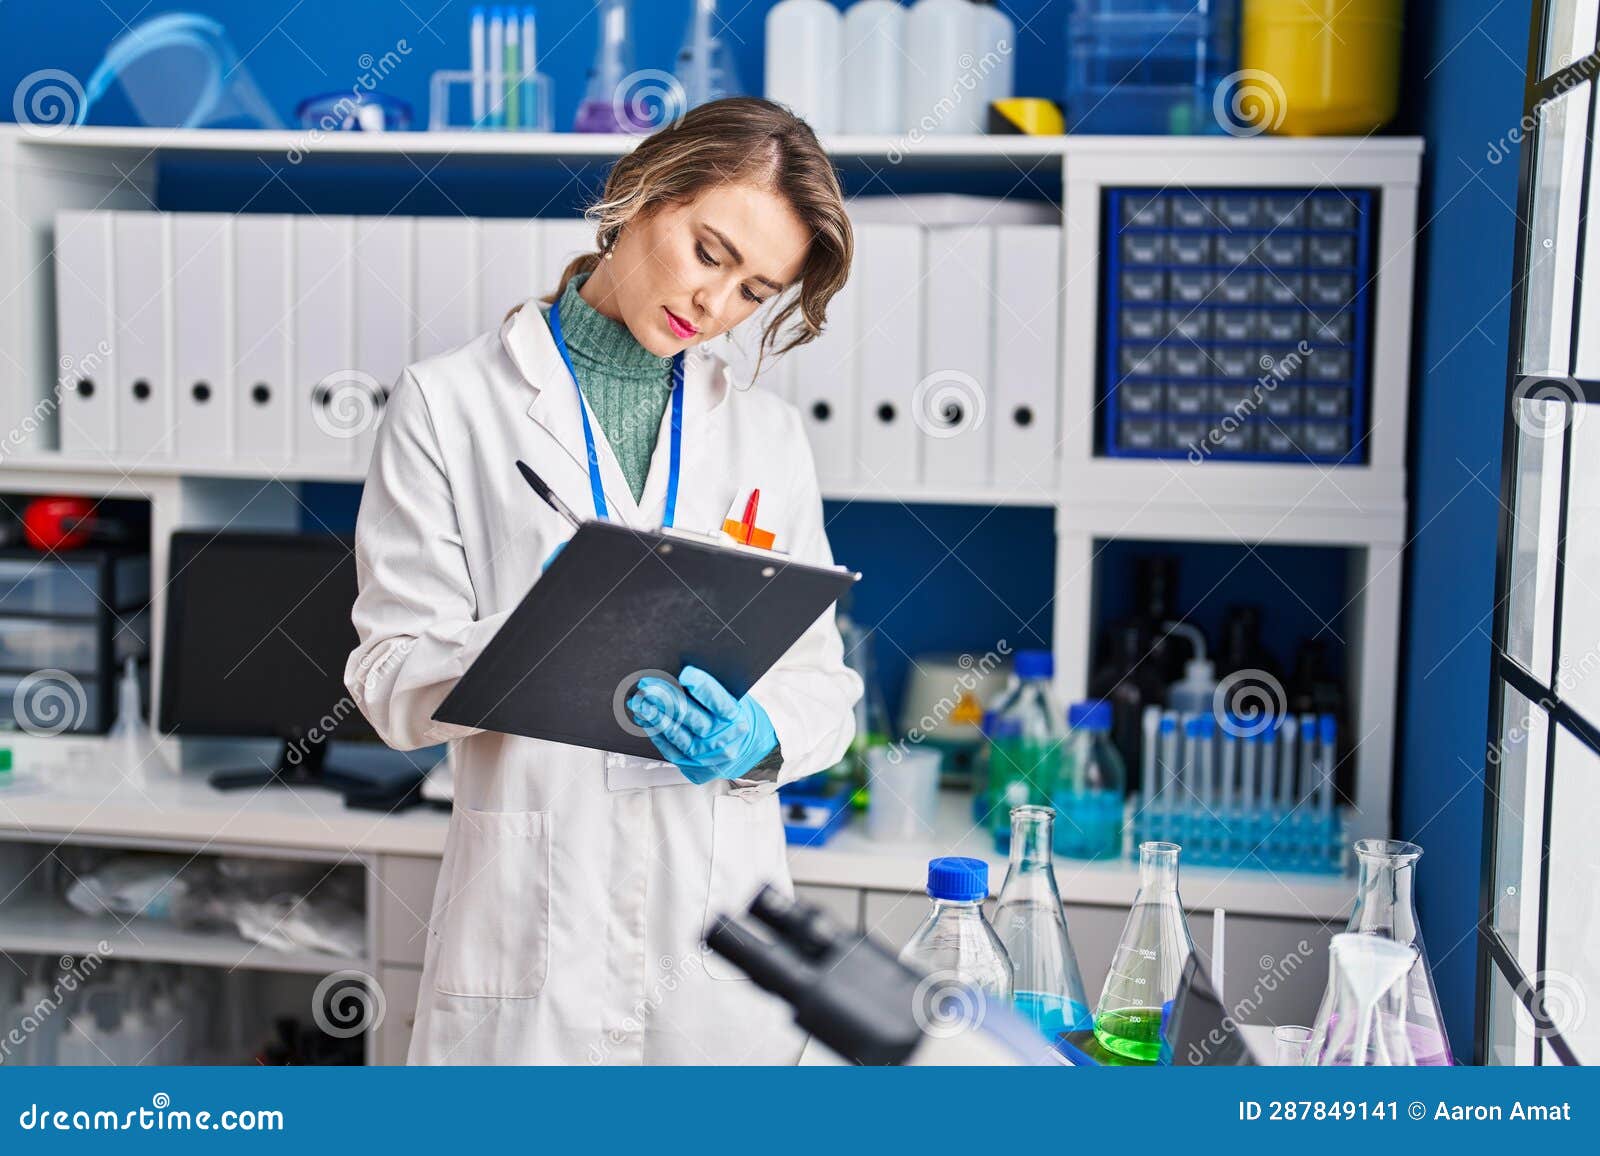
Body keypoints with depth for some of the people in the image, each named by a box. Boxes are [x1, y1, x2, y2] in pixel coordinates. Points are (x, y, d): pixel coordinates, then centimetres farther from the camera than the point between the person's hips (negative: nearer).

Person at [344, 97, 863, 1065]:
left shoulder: (769, 434, 10)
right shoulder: (452, 403, 0)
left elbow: (825, 684, 8)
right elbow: (392, 679, -4)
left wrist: (760, 733, -14)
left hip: (718, 923, 3)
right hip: (531, 924, -3)